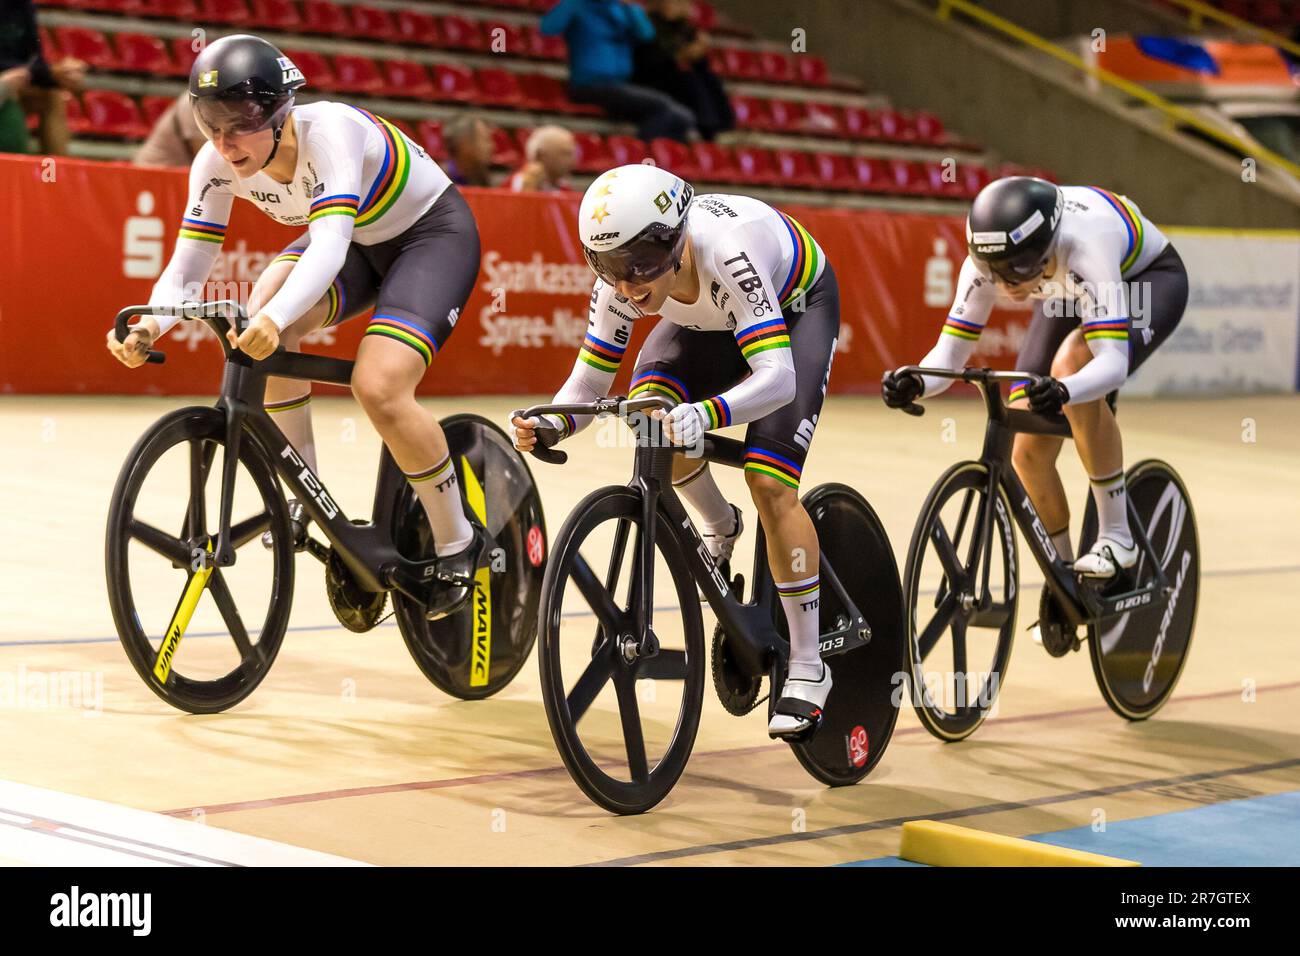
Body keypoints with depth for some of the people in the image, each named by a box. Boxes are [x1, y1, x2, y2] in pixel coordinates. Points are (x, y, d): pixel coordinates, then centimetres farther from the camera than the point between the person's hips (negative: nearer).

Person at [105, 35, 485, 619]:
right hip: (359, 244, 6)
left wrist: (276, 320, -65)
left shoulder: (328, 132, -35)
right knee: (262, 318, -26)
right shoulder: (217, 164, -18)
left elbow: (330, 244, -48)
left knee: (377, 389, -27)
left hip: (434, 235, -6)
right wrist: (150, 325, -41)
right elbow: (188, 268, -19)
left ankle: (458, 545, -5)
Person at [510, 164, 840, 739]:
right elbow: (587, 382, -22)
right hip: (708, 322, 5)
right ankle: (720, 529, 5)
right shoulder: (624, 278, -28)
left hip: (797, 306, -5)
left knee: (769, 484, -19)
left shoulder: (724, 252, -44)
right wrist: (550, 427, -43)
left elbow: (777, 377, -51)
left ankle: (808, 667, -6)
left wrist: (704, 415, -68)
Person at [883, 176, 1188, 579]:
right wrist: (915, 383, -47)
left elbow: (1113, 361, -49)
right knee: (1029, 450, -10)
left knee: (1072, 363, -37)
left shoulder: (1082, 248, -43)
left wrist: (1063, 391, -68)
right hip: (1070, 295, 5)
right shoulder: (987, 260, -29)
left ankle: (1117, 535, -24)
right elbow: (950, 354, -25)